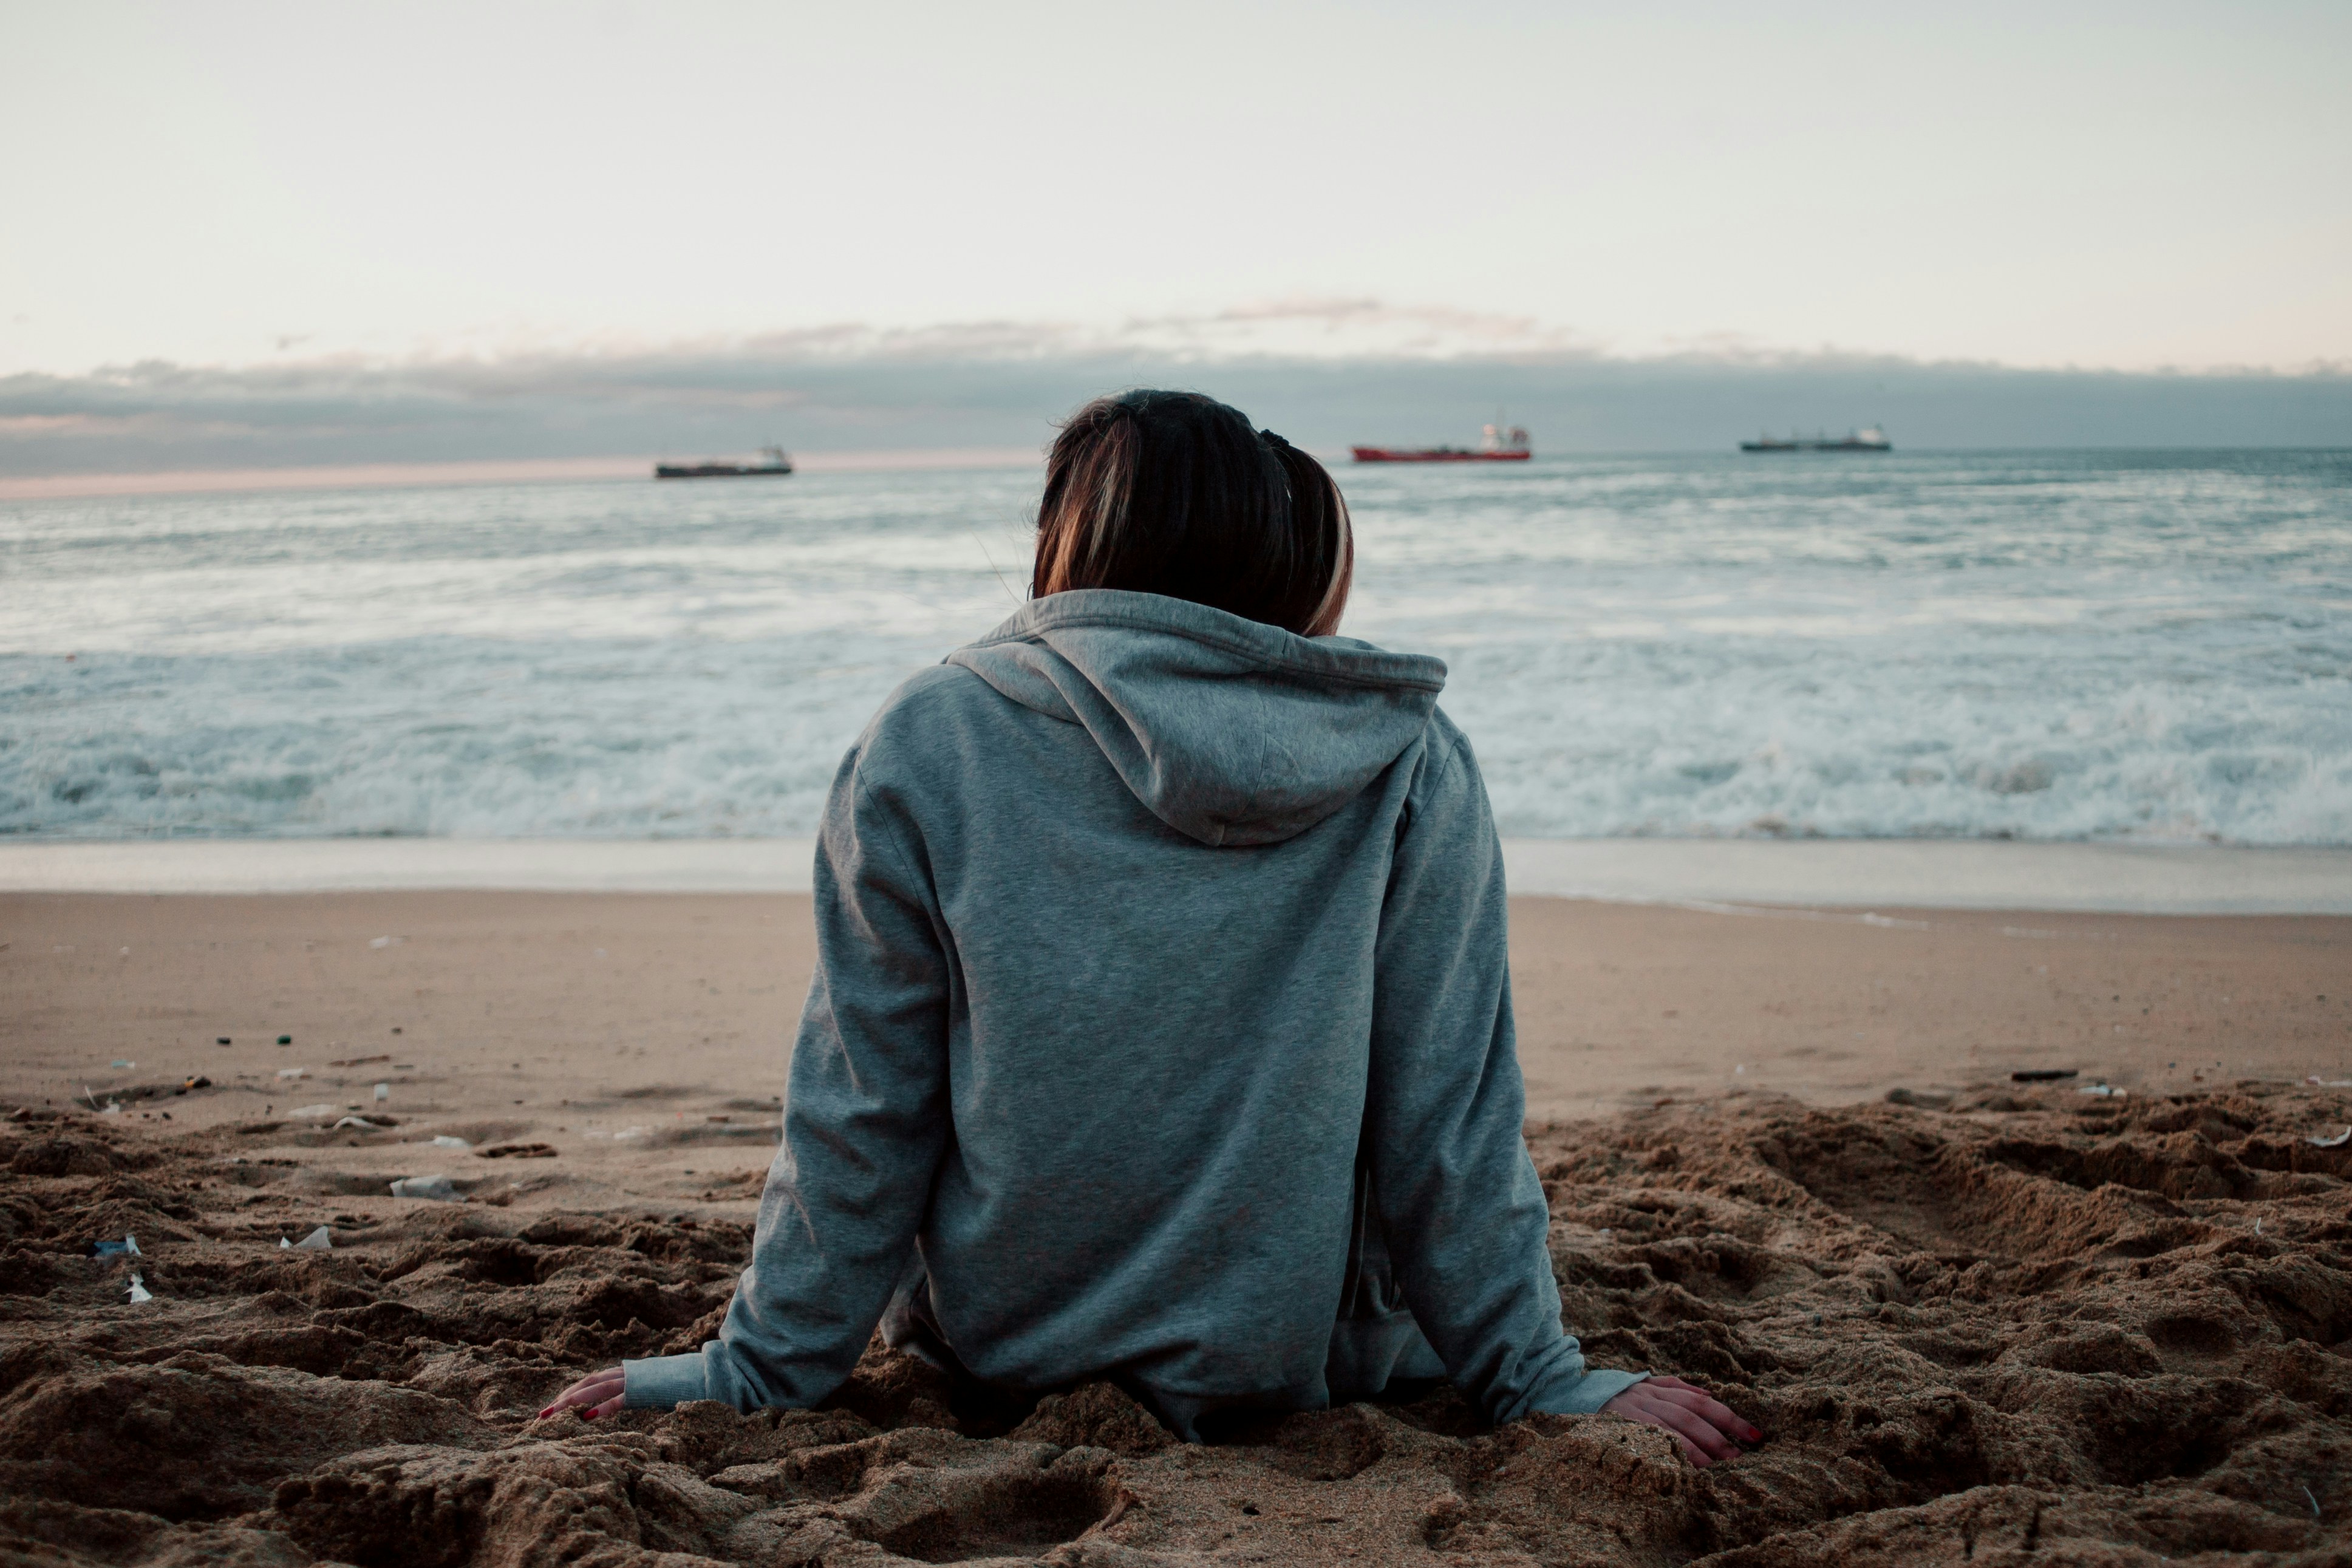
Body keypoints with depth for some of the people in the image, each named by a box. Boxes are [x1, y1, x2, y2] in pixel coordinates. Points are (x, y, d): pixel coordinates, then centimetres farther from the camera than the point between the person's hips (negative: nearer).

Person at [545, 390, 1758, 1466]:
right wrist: (1535, 1380, 3)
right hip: (1296, 1364, -1)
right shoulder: (1411, 766, -10)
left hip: (996, 1351, 1)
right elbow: (1451, 1126, -8)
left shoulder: (923, 747, -12)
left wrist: (760, 1367, 3)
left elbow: (860, 1117, -8)